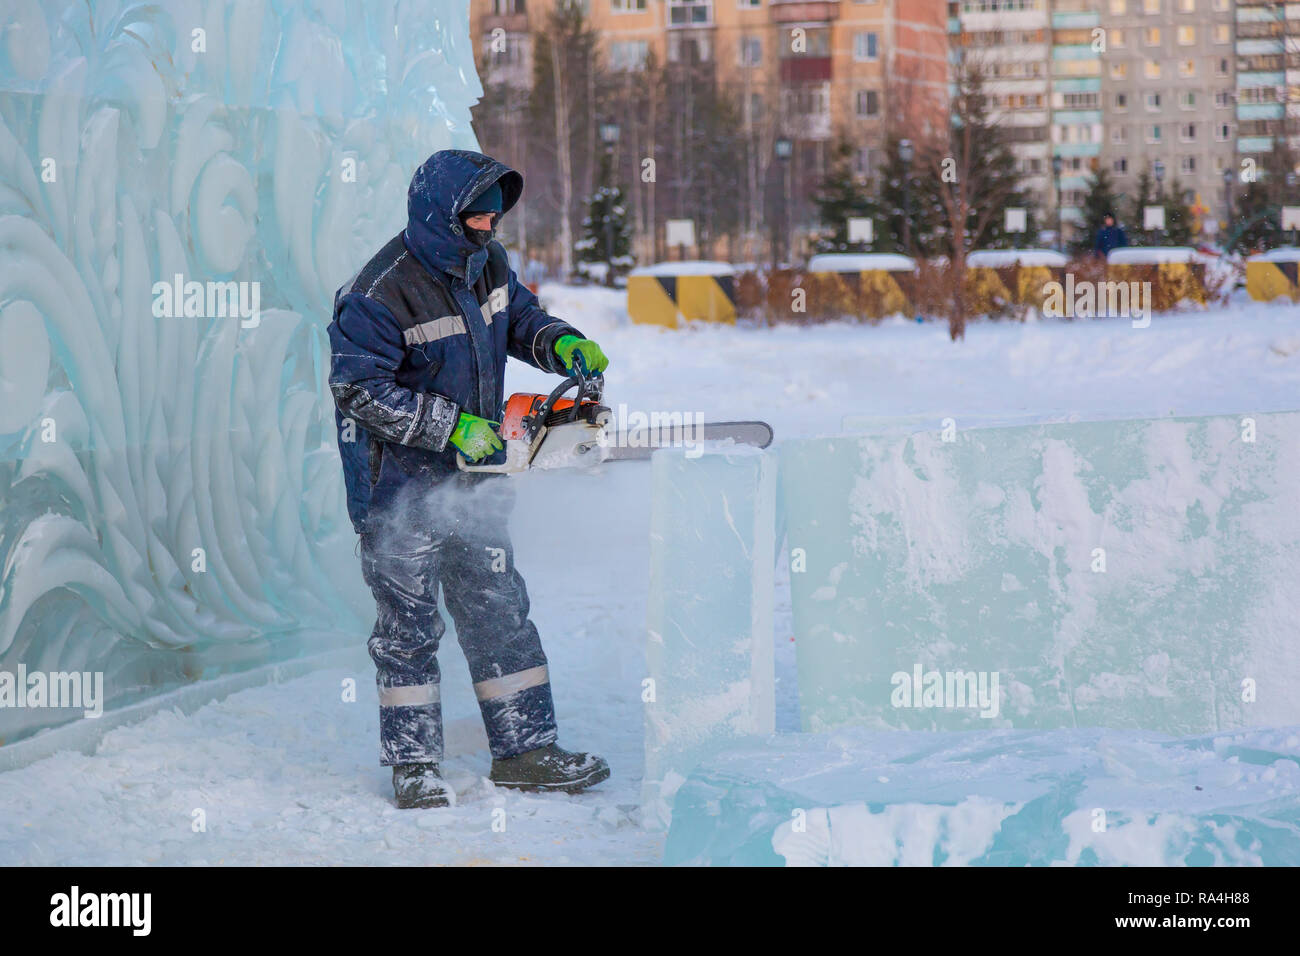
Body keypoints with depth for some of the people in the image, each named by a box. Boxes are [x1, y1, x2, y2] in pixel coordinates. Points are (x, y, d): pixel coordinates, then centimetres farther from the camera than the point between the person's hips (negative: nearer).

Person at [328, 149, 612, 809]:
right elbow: (359, 389, -23)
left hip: (472, 477, 7)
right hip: (399, 483, -7)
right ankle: (413, 763, 12)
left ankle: (523, 750, 18)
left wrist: (561, 344, -3)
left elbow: (518, 317, 18)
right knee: (409, 625, 2)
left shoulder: (486, 262, 1)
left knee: (498, 611, 11)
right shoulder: (382, 294, -23)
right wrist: (452, 426, -24)